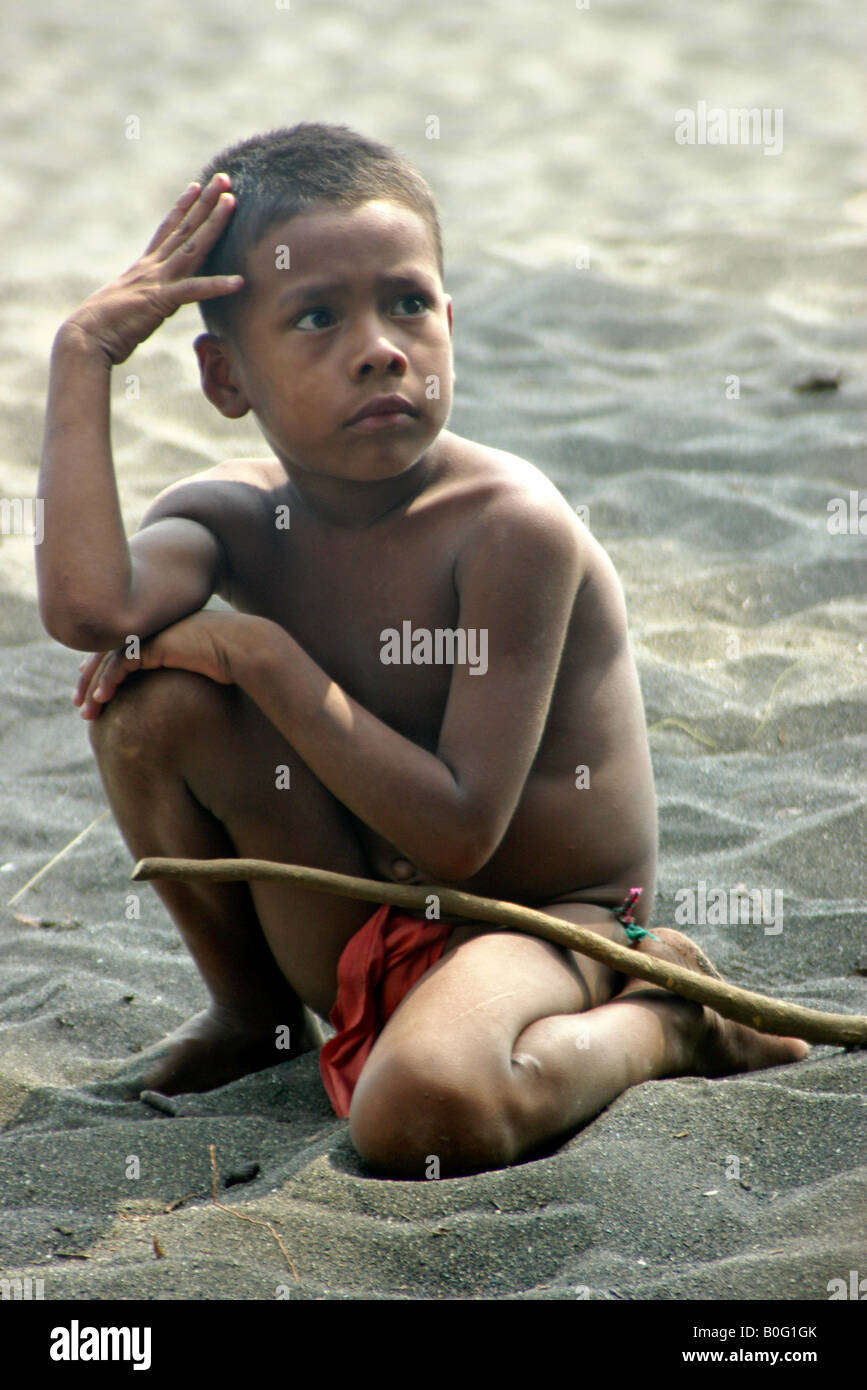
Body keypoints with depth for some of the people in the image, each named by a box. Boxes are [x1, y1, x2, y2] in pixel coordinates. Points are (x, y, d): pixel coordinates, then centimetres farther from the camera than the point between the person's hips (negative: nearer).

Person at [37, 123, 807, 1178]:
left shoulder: (510, 527, -22)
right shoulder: (230, 516, -6)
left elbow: (459, 834, -26)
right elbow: (86, 609, -30)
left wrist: (267, 657, -24)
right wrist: (84, 354, -24)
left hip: (542, 920, -5)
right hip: (353, 923, 5)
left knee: (423, 1106, -38)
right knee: (152, 689, -16)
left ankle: (655, 1019, -3)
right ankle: (250, 1010, 9)